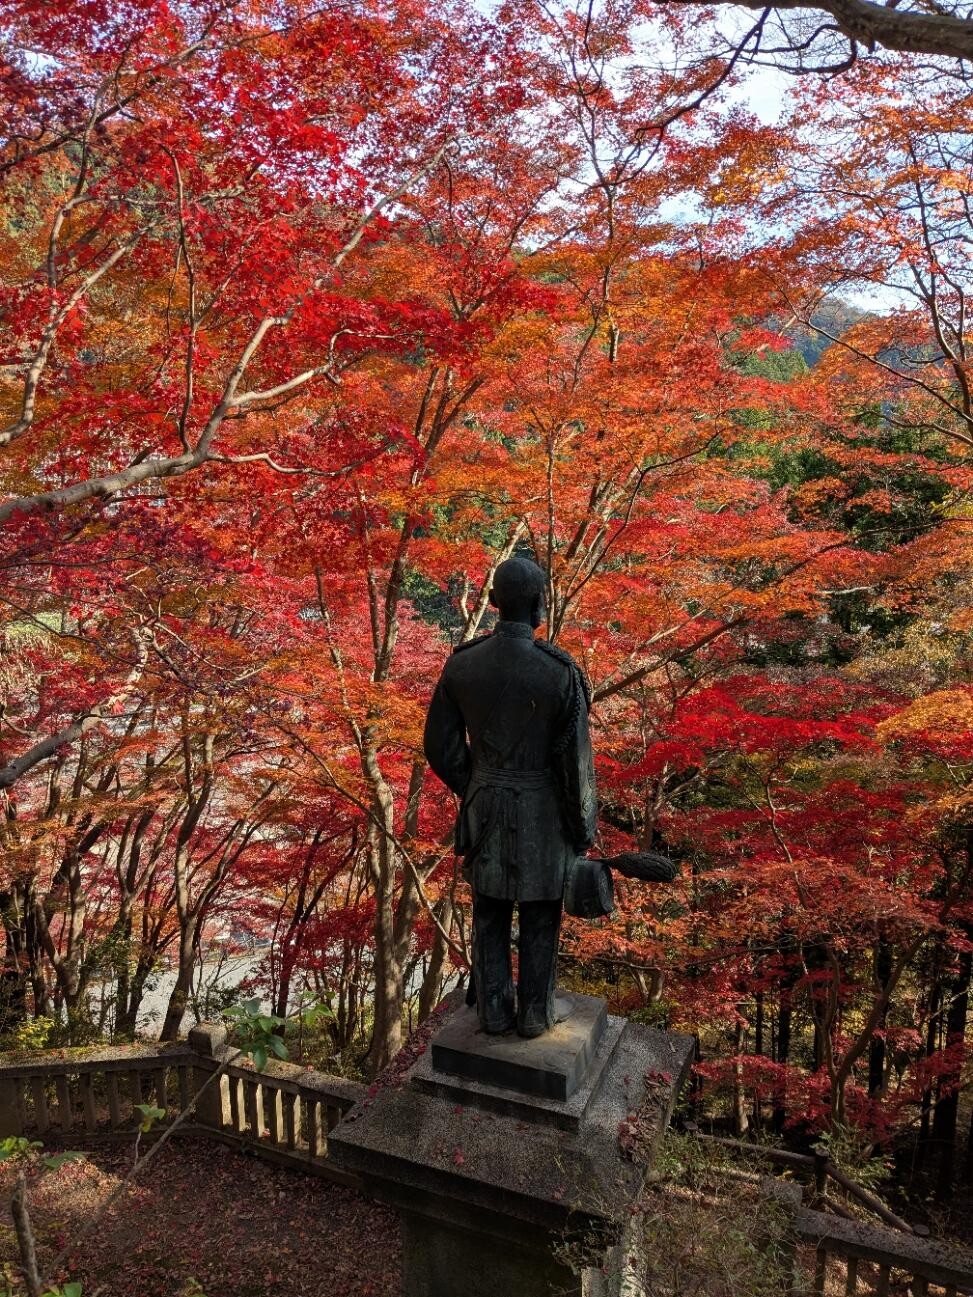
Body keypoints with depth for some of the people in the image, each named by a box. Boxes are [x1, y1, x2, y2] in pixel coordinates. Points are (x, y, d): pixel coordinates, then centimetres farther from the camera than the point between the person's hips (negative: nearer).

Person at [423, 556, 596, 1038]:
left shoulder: (460, 663, -14)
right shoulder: (563, 673, -25)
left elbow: (440, 745, -3)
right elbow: (576, 764, -18)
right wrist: (583, 832, -2)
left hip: (486, 807, 3)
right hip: (543, 812, -3)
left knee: (490, 916, 21)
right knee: (539, 919, 18)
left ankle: (494, 1011, 36)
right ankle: (534, 1013, 35)